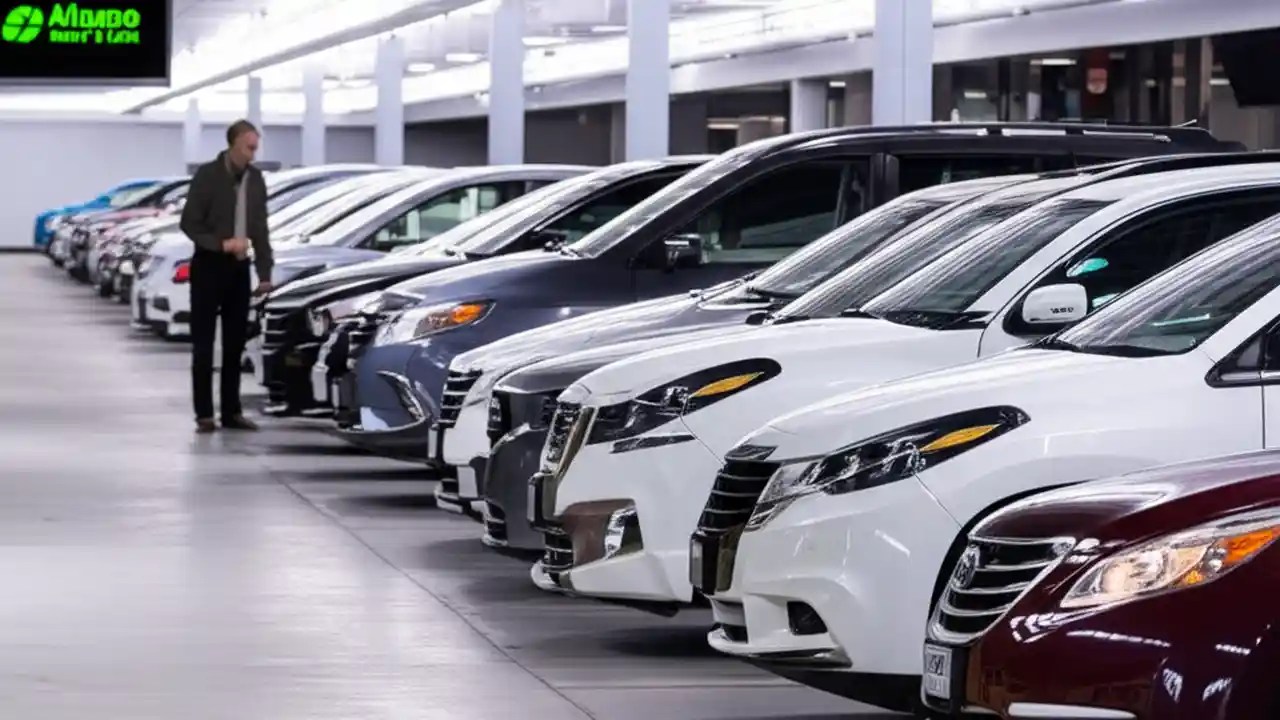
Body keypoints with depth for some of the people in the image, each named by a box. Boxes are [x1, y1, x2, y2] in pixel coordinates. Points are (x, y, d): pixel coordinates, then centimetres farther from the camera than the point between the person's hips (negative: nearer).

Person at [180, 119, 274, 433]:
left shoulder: (255, 179, 6)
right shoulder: (207, 175, -11)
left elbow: (260, 229, 11)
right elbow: (189, 223, -11)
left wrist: (264, 272, 6)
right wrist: (222, 244, -22)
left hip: (239, 268, 5)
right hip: (209, 266, -5)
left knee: (234, 343, 8)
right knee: (204, 343, -2)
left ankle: (232, 411, 13)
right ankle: (204, 414, 0)